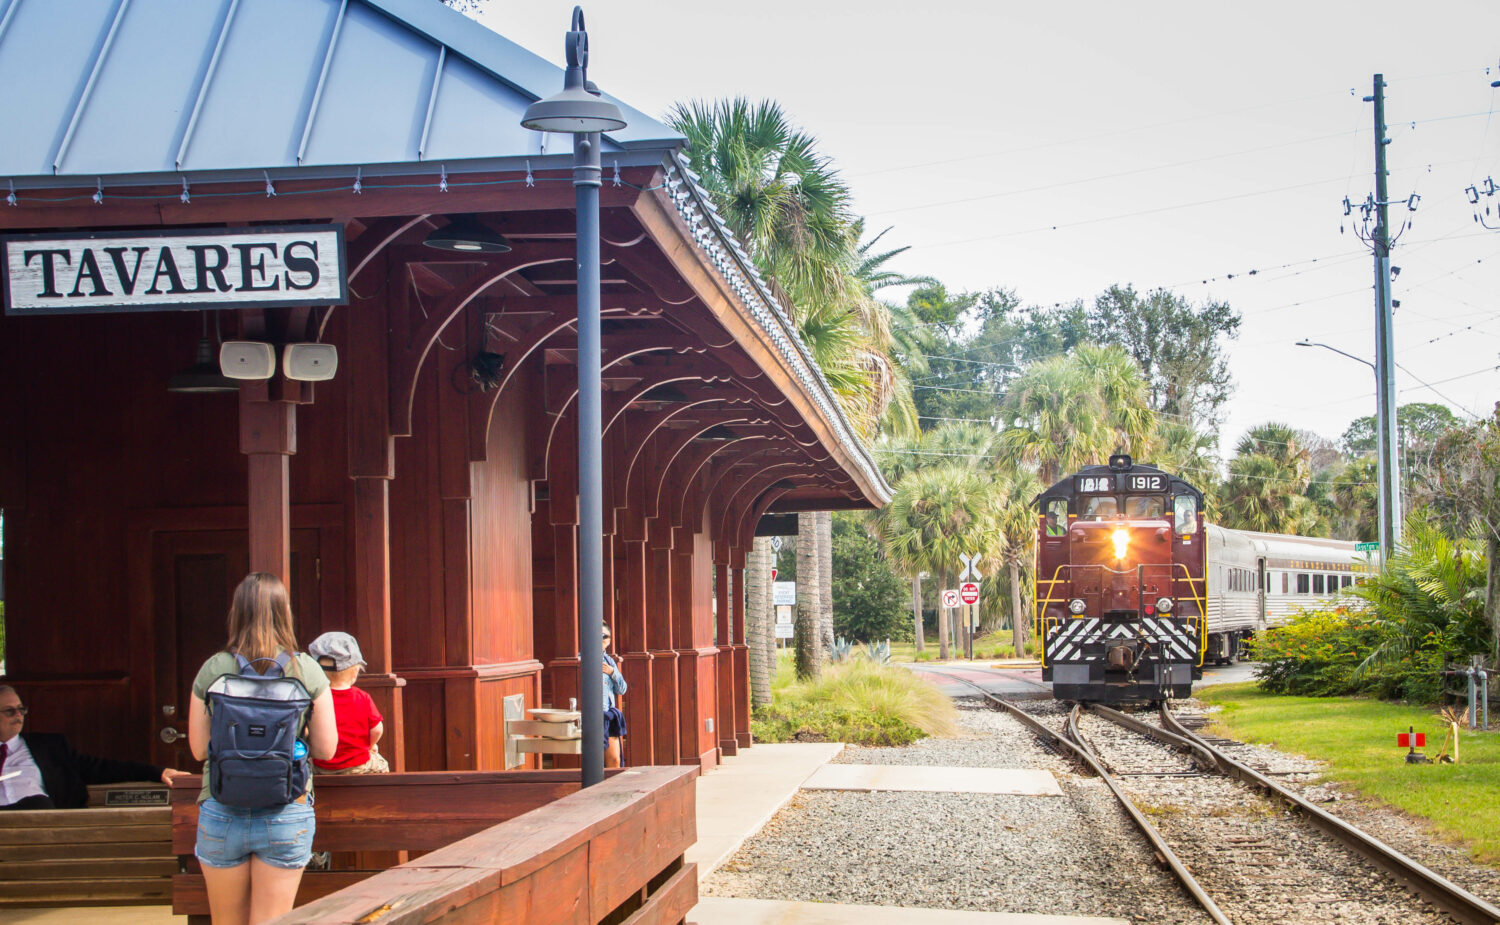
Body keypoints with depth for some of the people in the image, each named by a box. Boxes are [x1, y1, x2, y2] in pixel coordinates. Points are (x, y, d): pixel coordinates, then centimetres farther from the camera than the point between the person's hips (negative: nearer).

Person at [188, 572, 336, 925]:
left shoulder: (212, 670, -3)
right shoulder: (307, 670, -4)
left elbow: (198, 749, 0)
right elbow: (326, 749, -3)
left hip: (222, 813, 1)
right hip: (286, 814, -1)